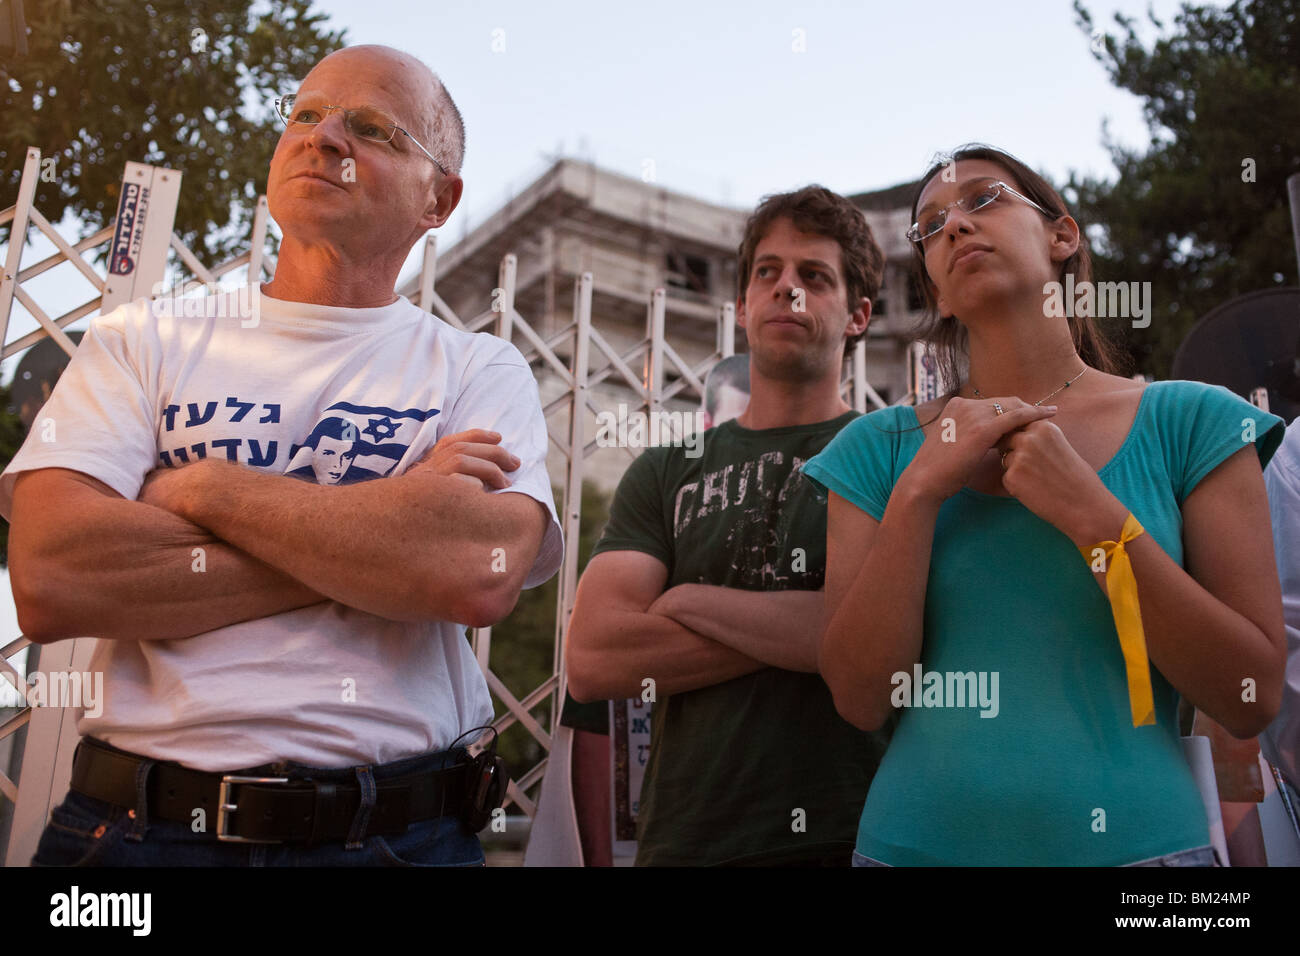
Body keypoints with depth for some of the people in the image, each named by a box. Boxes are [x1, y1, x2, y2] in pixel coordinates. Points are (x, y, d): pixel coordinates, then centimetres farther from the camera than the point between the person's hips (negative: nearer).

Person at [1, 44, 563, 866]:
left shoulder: (482, 371, -1)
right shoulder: (142, 342, 3)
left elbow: (482, 575, -19)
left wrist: (207, 486, -12)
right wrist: (388, 531, -15)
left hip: (397, 831, 0)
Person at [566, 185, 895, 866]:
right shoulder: (665, 472, 7)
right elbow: (592, 661, -5)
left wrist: (691, 602, -7)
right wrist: (802, 625, -11)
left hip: (855, 835, -2)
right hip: (687, 839, 2)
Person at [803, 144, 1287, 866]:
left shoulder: (1190, 422, -2)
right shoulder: (879, 448, 0)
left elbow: (1252, 699, -6)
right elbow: (861, 700, -6)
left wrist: (1094, 518, -16)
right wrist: (920, 491, -15)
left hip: (1138, 837, 0)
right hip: (918, 840, 1)